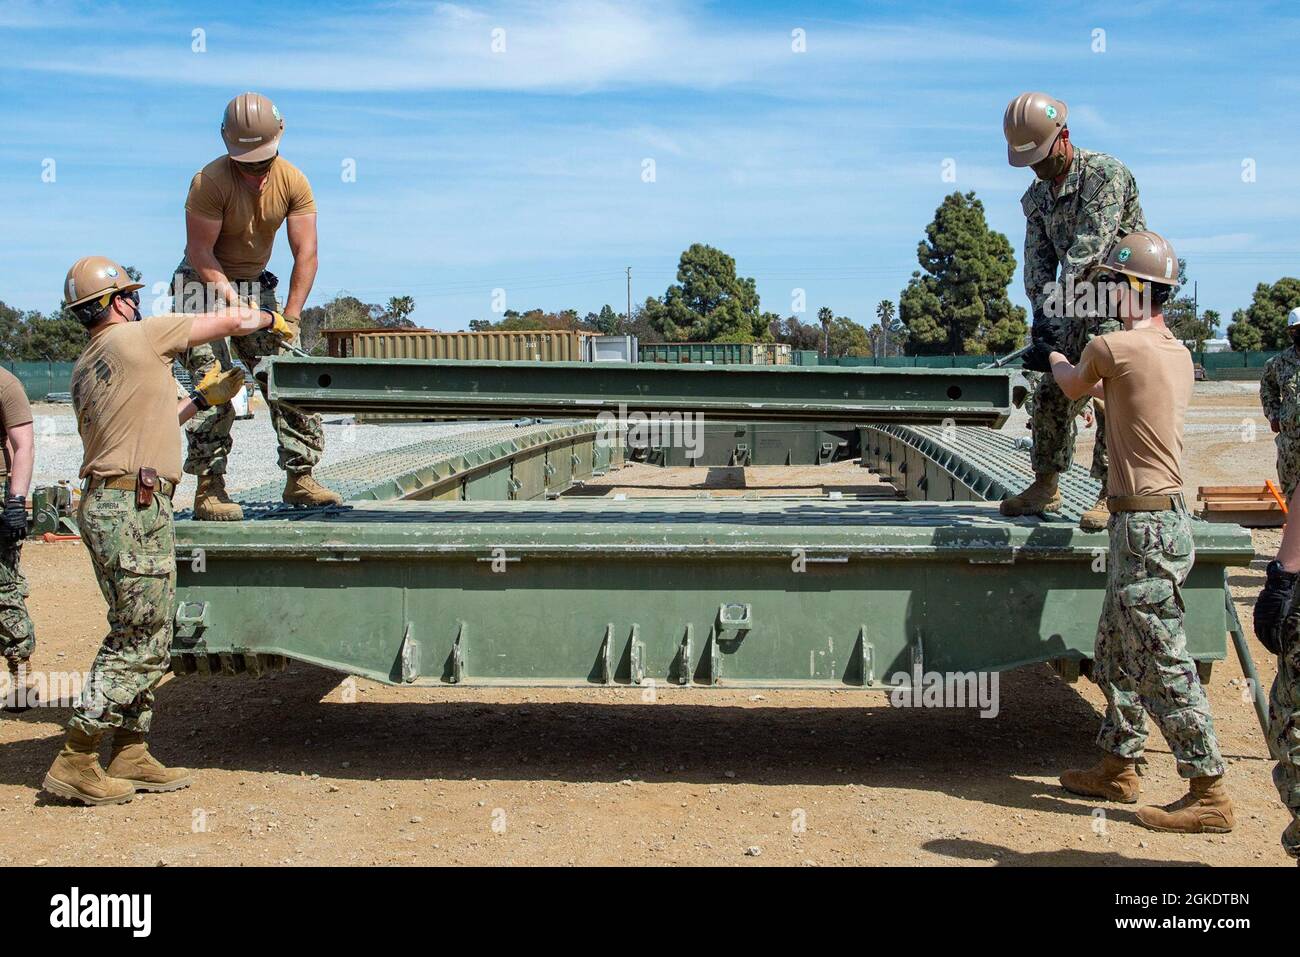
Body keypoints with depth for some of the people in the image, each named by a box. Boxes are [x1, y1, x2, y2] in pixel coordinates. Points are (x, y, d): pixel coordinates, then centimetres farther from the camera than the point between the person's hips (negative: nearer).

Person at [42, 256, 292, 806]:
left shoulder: (84, 368, 19)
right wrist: (272, 320, 19)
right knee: (139, 644, -6)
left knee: (144, 638, 15)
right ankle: (75, 763, -1)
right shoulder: (139, 336, -6)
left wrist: (201, 399, 30)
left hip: (104, 506, 10)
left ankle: (130, 758, 20)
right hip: (133, 508, -10)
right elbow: (234, 320, -1)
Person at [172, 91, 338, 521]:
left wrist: (290, 316, -19)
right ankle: (209, 489, -9)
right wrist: (230, 297, -29)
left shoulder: (293, 182, -9)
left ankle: (300, 477, 5)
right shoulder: (210, 181, -21)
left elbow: (305, 253, -11)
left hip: (256, 286, 5)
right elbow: (199, 251, -19)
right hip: (206, 286, -5)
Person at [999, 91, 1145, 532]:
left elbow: (1090, 246, -26)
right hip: (1076, 304, 7)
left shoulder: (1106, 173, -17)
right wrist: (1042, 318, -13)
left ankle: (1112, 493, -6)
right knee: (1051, 394, 5)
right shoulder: (1036, 196, 6)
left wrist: (1055, 300, -32)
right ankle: (1046, 486, 15)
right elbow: (1038, 262, 0)